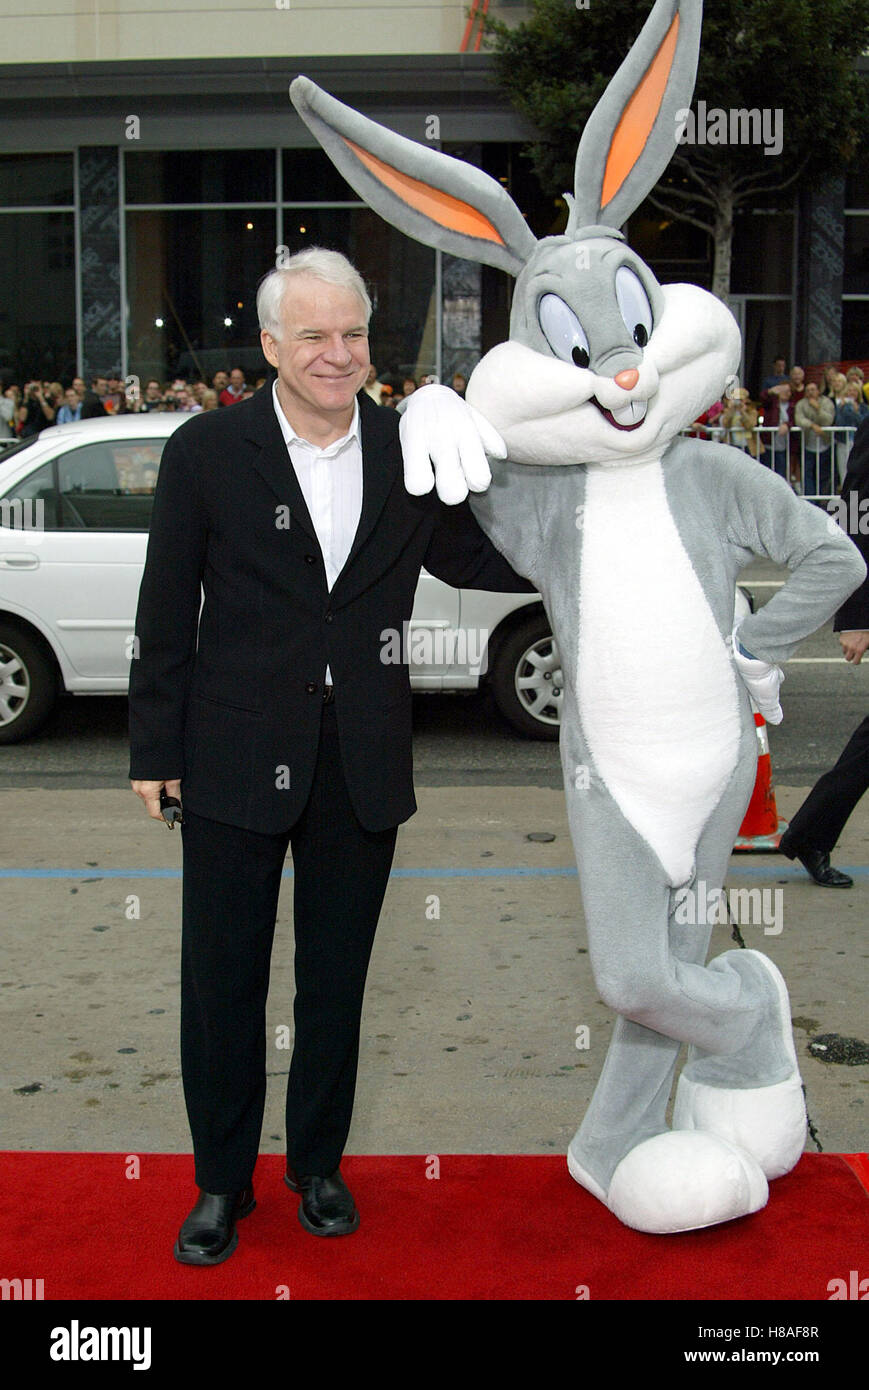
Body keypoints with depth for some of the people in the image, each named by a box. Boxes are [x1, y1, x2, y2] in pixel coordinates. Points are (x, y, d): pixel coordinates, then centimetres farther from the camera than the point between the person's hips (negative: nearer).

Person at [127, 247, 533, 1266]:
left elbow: (467, 555, 13)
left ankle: (319, 1164, 35)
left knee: (336, 978, 15)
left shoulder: (409, 449, 0)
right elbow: (167, 610, -3)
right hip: (238, 756, -2)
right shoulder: (208, 450, -7)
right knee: (222, 980, 9)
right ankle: (222, 1182, 29)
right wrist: (155, 749, -2)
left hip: (363, 760, 2)